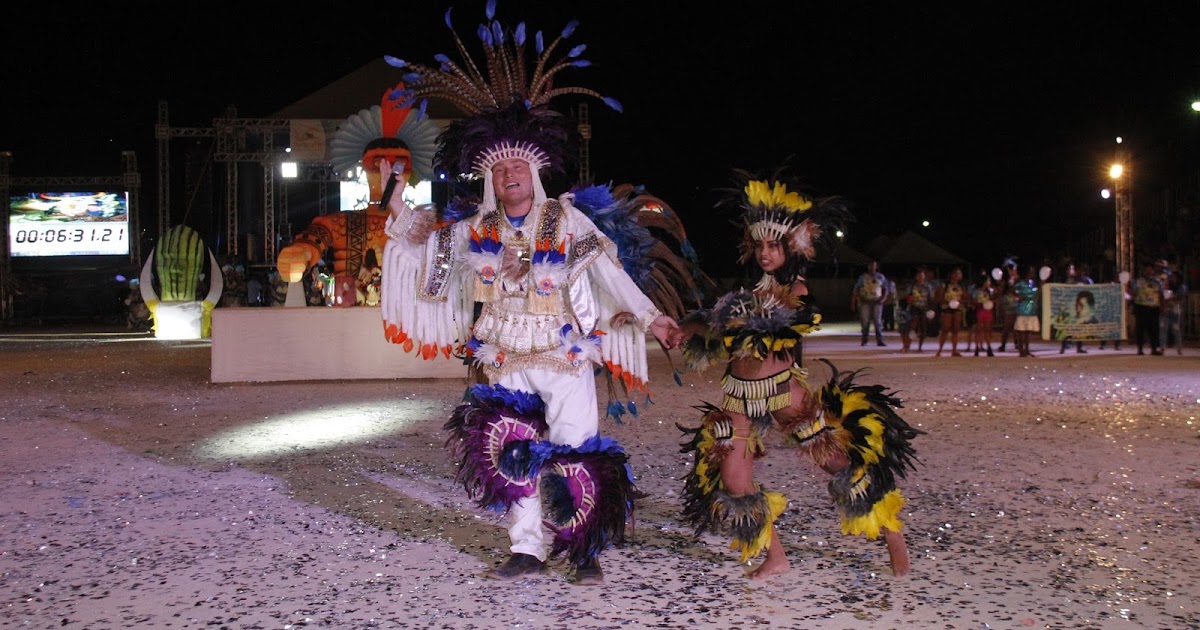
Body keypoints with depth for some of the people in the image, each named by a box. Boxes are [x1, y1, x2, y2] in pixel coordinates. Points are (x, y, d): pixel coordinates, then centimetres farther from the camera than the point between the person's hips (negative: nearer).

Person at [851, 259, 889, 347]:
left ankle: (879, 340, -3)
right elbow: (856, 290, 5)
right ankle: (864, 340, 6)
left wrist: (883, 298, -5)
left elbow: (885, 289, 13)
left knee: (878, 321, -3)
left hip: (877, 302, 1)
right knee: (865, 321, -4)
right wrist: (853, 303, -1)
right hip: (865, 302, -1)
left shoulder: (880, 277, 10)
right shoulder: (862, 277, 5)